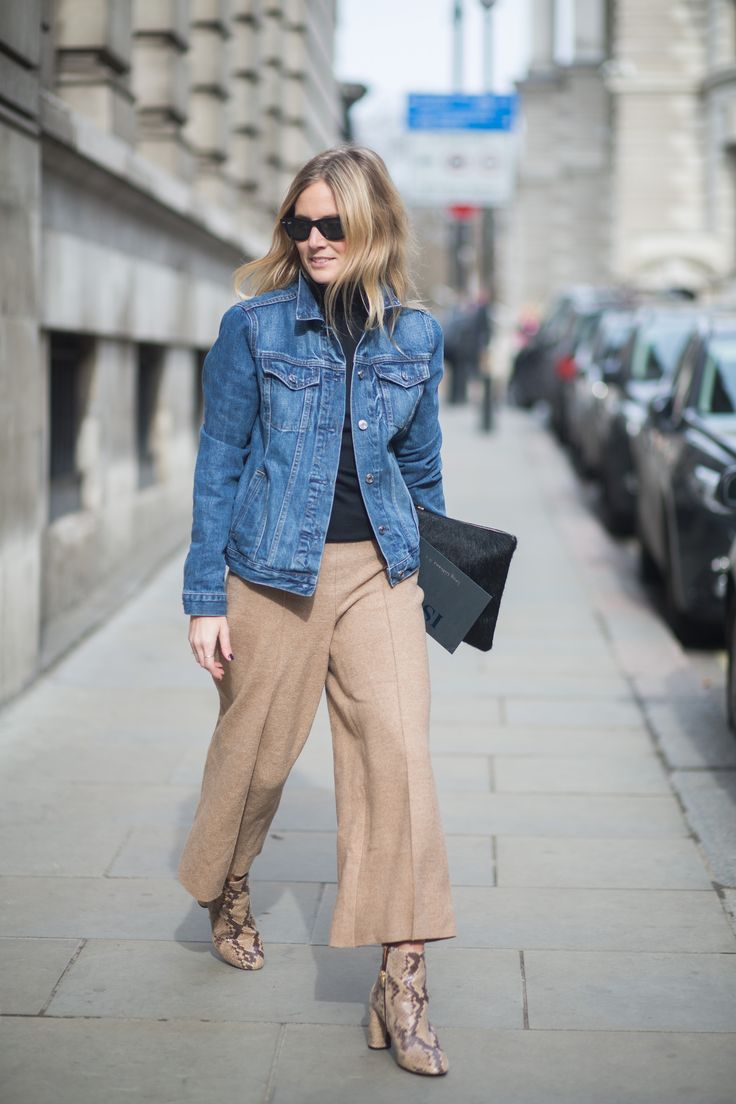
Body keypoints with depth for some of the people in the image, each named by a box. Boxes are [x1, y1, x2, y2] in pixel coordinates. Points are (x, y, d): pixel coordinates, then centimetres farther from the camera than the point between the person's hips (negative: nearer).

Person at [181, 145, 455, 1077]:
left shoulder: (415, 336, 5)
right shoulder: (254, 325, -3)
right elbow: (218, 464, -2)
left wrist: (431, 569, 24)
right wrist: (205, 597, -5)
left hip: (377, 568, 2)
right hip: (273, 570, -2)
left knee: (398, 748, -10)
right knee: (254, 747, 11)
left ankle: (401, 982, -5)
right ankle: (226, 889, 43)